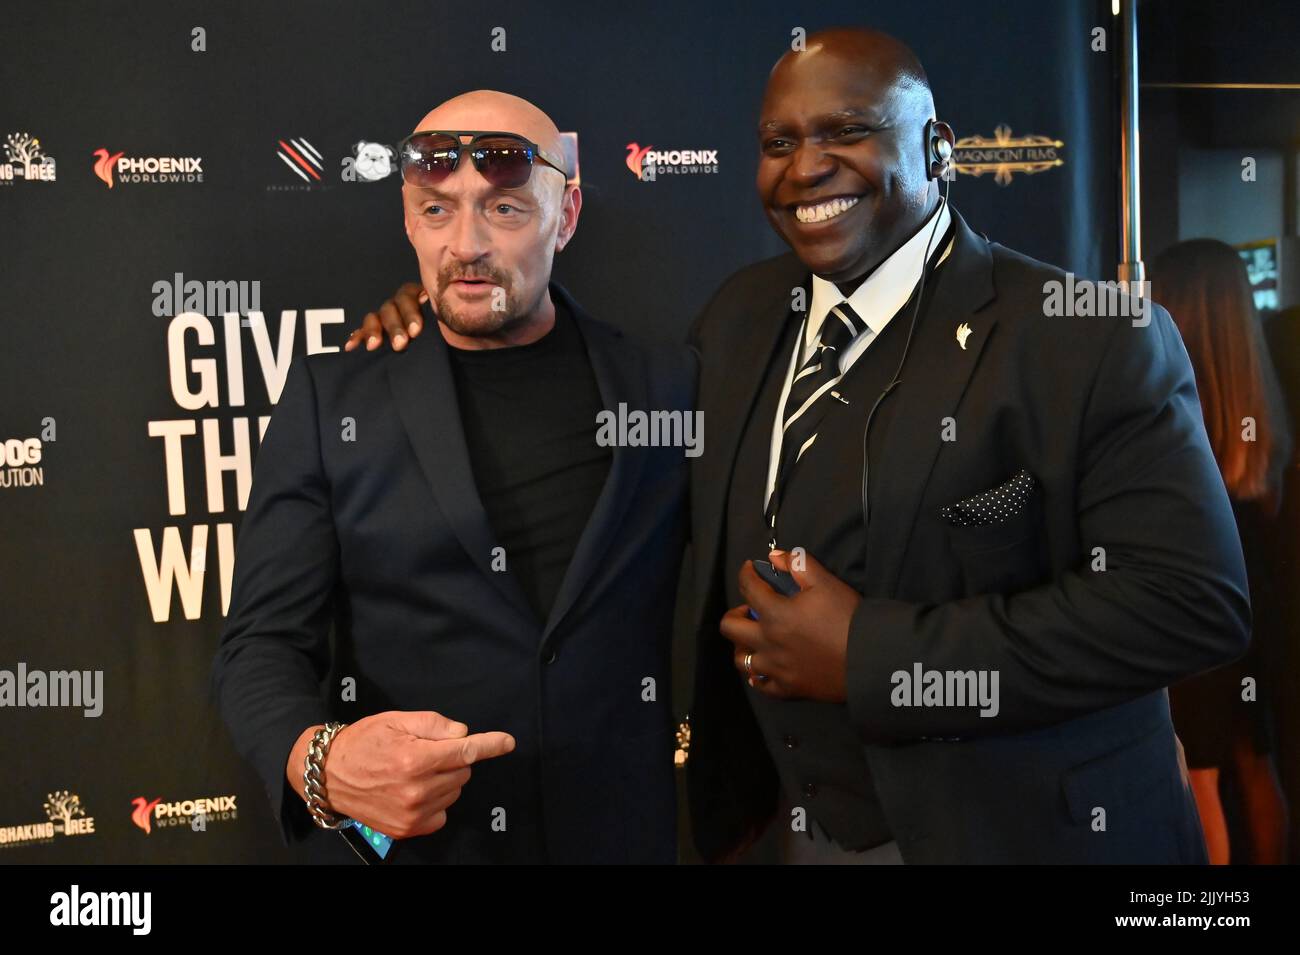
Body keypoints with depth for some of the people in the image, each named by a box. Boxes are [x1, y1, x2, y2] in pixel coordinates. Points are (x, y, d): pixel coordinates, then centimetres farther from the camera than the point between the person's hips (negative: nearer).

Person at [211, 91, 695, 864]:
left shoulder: (668, 384, -2)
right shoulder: (332, 396, -3)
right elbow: (264, 641, -5)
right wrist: (319, 760, -24)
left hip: (619, 834, 1)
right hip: (391, 836, 0)